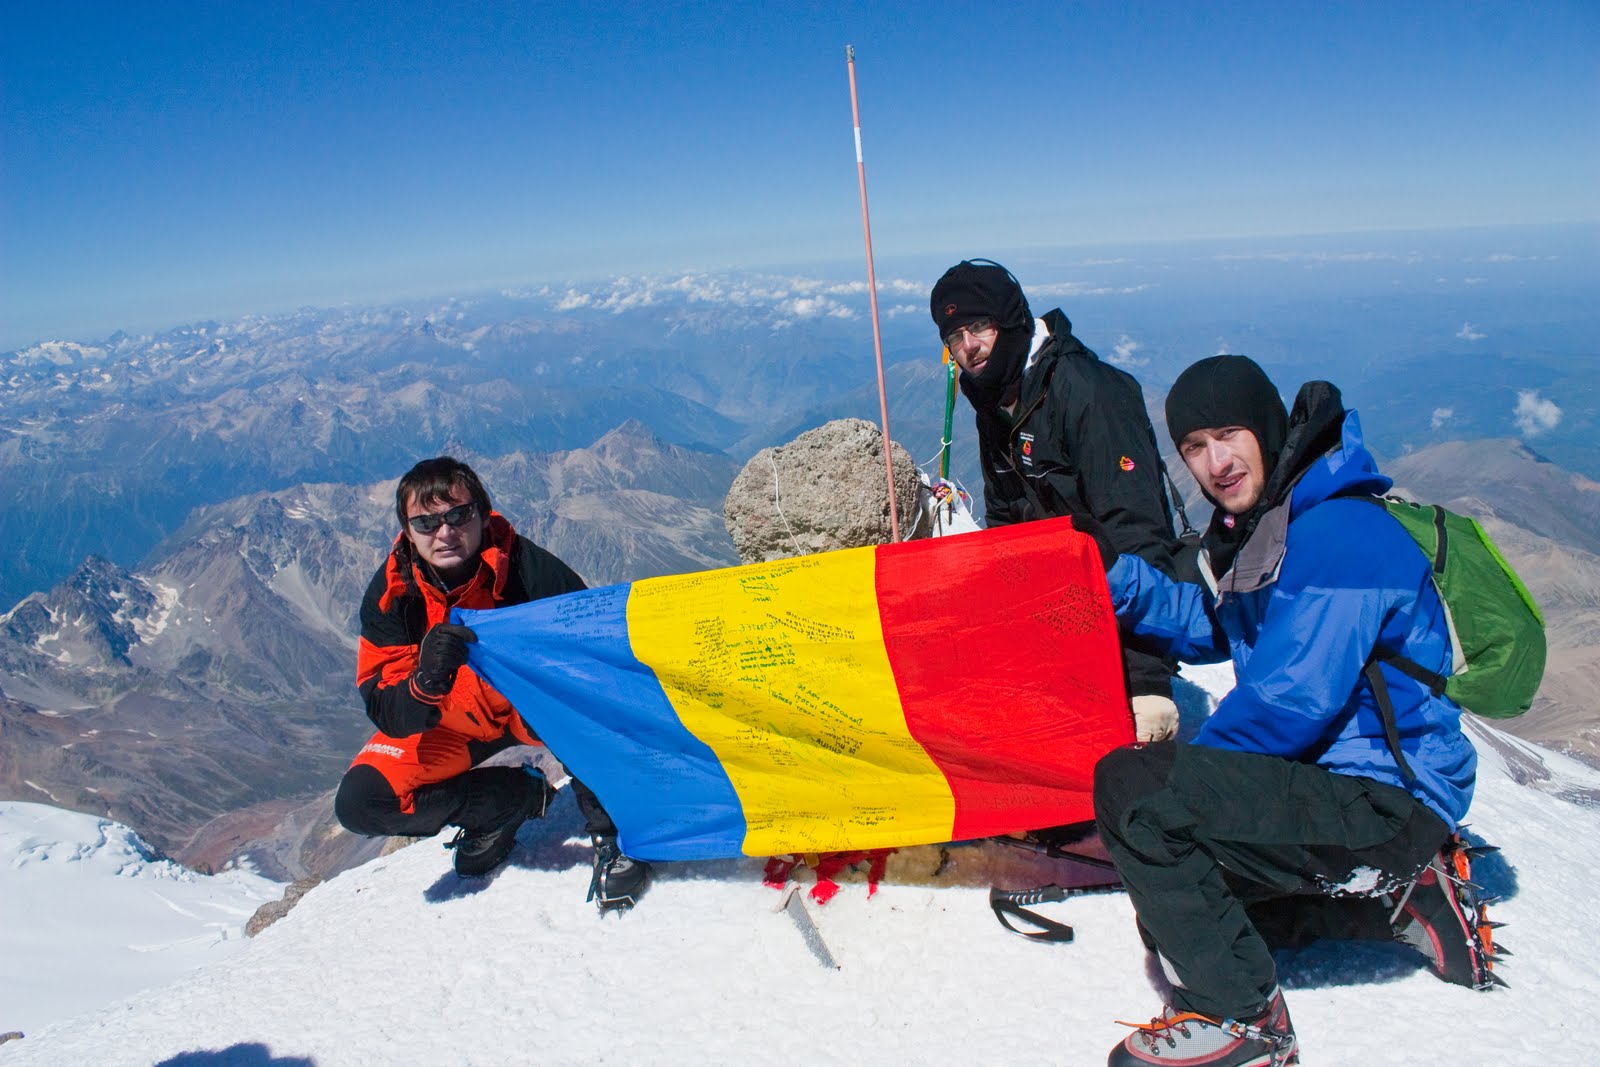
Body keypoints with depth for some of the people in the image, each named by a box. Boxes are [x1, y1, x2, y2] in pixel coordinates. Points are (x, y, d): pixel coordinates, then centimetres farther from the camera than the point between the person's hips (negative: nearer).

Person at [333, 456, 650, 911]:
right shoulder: (389, 596, -19)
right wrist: (426, 681, -45)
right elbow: (387, 715, -22)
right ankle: (521, 794, 2)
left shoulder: (528, 567, -27)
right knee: (358, 802, -15)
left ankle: (612, 837, -16)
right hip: (453, 721, 4)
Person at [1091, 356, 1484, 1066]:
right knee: (1176, 908, 20)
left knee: (1131, 786, -25)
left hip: (1386, 800, -10)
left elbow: (1291, 701, -25)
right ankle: (1400, 893, 20)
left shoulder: (1338, 533, -21)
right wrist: (1111, 582, 3)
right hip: (1329, 776, 10)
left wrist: (1196, 764, -10)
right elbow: (1210, 629, 18)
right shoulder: (1257, 525, 9)